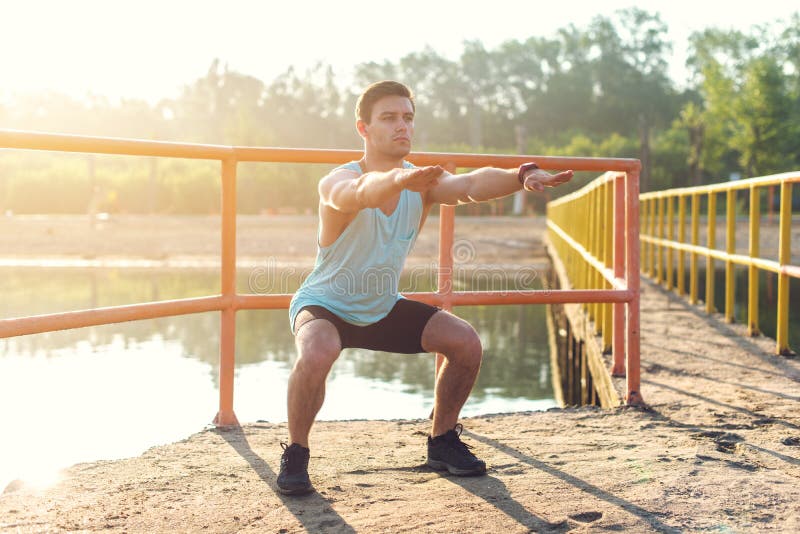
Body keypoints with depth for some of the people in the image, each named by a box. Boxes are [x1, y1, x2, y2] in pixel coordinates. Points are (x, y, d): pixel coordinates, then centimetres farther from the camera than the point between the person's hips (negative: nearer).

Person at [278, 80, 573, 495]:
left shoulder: (423, 184, -12)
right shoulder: (336, 184, -26)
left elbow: (471, 185, -33)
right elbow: (360, 193, -52)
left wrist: (522, 175, -54)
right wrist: (398, 179, -75)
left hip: (381, 308, 5)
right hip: (325, 303, -5)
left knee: (465, 342, -8)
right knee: (316, 355, -36)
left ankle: (442, 442, 13)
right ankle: (295, 456, -12)